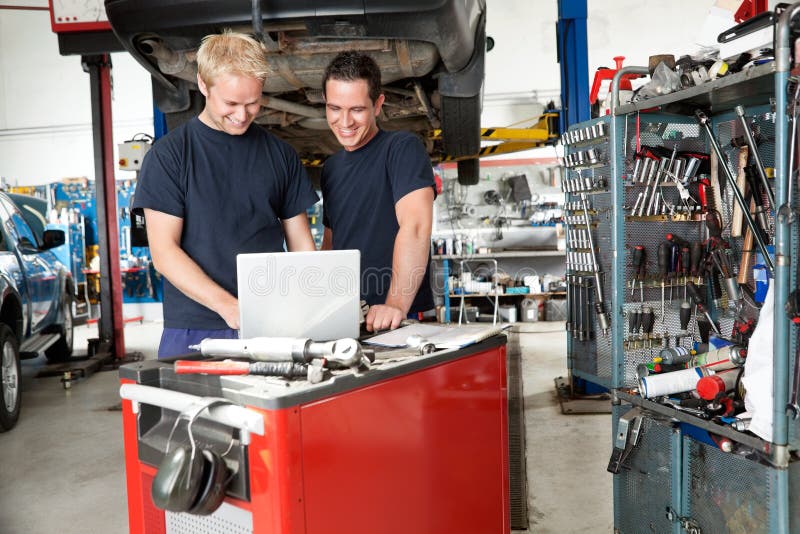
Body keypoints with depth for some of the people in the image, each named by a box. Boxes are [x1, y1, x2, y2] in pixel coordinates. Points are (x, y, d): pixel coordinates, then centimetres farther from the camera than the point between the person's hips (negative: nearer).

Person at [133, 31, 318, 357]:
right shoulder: (168, 155, 0)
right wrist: (227, 305, -20)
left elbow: (301, 244, 10)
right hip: (194, 331, -2)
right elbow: (164, 252, -7)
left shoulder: (282, 156, 9)